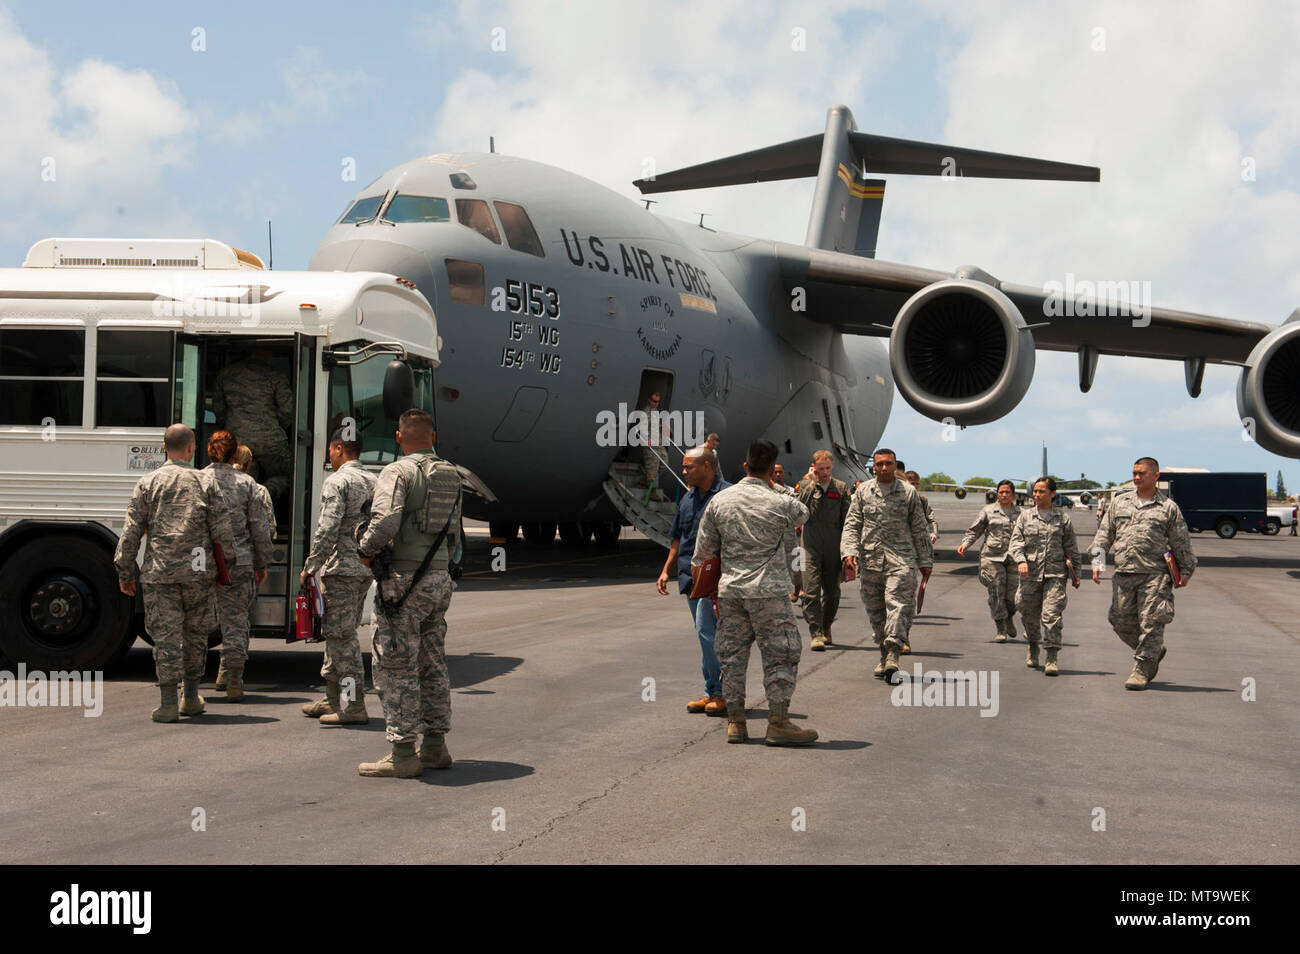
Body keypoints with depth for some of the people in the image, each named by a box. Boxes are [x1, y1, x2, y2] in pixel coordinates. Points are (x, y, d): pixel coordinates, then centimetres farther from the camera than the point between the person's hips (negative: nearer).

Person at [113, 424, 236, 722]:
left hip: (160, 572, -1)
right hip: (198, 572, 1)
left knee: (165, 636, 1)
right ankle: (191, 698, 21)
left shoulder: (148, 483, 2)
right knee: (195, 634, 14)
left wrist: (125, 572, 8)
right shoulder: (205, 482, 2)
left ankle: (168, 703, -2)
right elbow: (222, 531, 0)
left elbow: (131, 532, 1)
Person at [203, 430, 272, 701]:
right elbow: (261, 529, 1)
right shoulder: (247, 484, 0)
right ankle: (232, 681, 10)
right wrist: (261, 564, 11)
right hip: (237, 563, -1)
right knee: (236, 621, 8)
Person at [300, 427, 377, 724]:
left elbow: (327, 529, -17)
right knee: (339, 633, 16)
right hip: (365, 568, 8)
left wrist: (310, 566, -11)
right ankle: (333, 699, 23)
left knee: (341, 636, -5)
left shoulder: (337, 481, -10)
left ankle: (354, 706, -5)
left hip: (340, 567, -8)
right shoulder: (372, 482, 14)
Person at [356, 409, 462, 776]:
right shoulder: (450, 475, 14)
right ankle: (435, 746, 21)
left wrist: (366, 551, -7)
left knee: (396, 668, -3)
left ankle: (403, 754, -1)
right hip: (440, 577, 8)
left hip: (405, 579, -8)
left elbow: (386, 522, -24)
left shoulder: (398, 472, -10)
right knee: (432, 664, 15)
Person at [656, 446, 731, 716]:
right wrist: (666, 570, 17)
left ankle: (718, 691, -4)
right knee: (706, 634, 11)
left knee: (706, 631, -13)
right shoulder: (687, 499, 17)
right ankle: (712, 693, 17)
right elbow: (678, 539, 24)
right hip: (689, 575, 8)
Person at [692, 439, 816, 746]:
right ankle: (778, 723, 4)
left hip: (729, 589, 4)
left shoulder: (719, 501, 3)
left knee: (732, 654, 11)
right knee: (781, 654, 4)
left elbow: (703, 549, 7)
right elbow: (803, 514, 16)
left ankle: (735, 722, 15)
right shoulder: (781, 503, -8)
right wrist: (774, 487, 23)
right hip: (768, 591, -4)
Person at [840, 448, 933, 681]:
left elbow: (919, 529, 11)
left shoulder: (908, 492, 5)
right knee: (875, 610, 6)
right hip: (870, 559, 2)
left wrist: (925, 562, 12)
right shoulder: (862, 491, 8)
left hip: (900, 559, -2)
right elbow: (852, 524, 7)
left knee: (898, 604, -16)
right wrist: (850, 551, -9)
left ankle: (893, 653, -23)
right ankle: (884, 654, 17)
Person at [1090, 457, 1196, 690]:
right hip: (1123, 574, 4)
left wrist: (1185, 571, 5)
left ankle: (1142, 671, 1)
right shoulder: (1119, 502, 15)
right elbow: (1105, 533, 16)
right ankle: (1154, 652, 26)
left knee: (1151, 623, -8)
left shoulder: (1168, 508, 6)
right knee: (1122, 622, 3)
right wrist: (1097, 559, 6)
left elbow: (1182, 543, 9)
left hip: (1154, 574, -4)